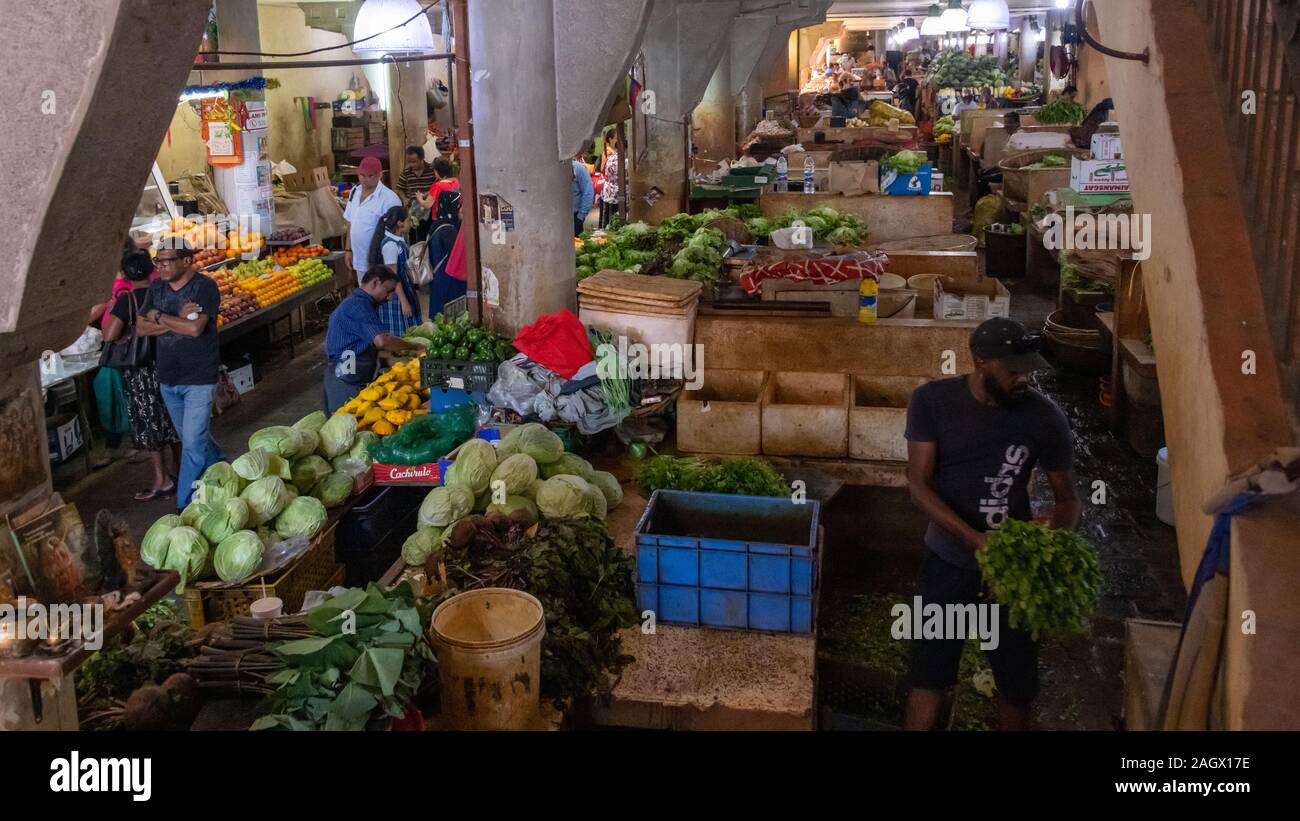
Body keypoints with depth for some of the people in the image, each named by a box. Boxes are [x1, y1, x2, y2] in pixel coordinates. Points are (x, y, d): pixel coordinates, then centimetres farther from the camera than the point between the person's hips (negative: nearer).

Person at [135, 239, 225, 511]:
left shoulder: (204, 287, -14)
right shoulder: (156, 288, 5)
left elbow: (195, 328, -26)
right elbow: (141, 328, -1)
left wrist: (160, 317, -12)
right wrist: (178, 320, -16)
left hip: (199, 379, -7)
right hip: (168, 378, 7)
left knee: (193, 443, -6)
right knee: (193, 437, 18)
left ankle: (186, 505, 2)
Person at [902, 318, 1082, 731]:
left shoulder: (1045, 417, -14)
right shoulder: (932, 401, -15)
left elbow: (1067, 497, -3)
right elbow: (919, 483, -16)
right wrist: (974, 538, -29)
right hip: (948, 559, 0)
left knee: (1017, 682, 12)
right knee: (928, 671, 10)